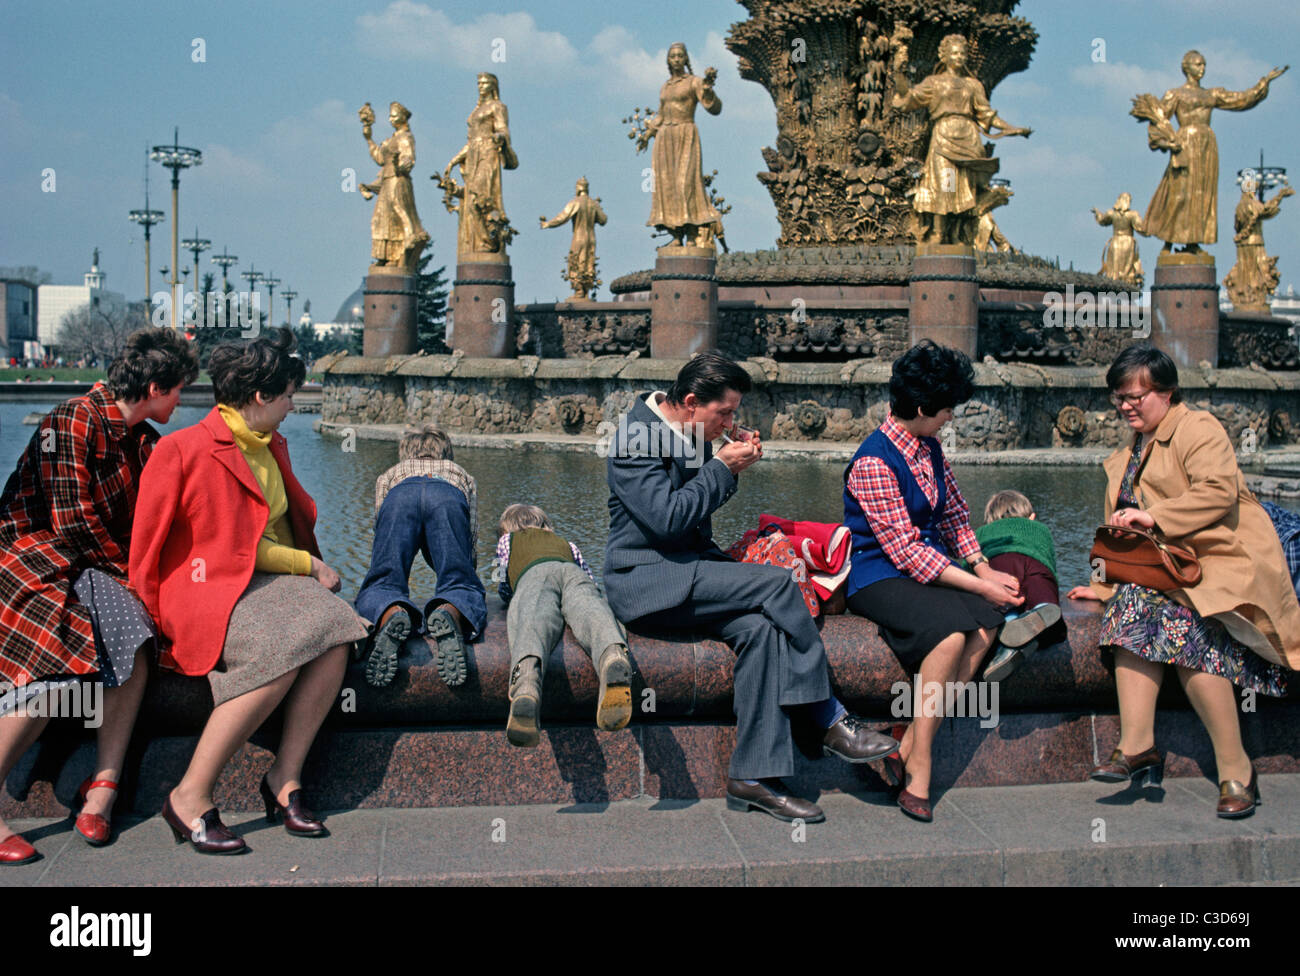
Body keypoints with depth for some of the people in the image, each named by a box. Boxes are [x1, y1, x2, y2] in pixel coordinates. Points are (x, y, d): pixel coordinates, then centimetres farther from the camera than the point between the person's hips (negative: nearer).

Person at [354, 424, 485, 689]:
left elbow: (381, 533, 43)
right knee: (460, 582, -9)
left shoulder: (388, 475, 44)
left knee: (381, 583, -8)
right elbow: (471, 541, 39)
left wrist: (391, 576, 58)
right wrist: (464, 576, 56)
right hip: (449, 498, 0)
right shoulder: (462, 475, 44)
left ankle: (390, 614, -44)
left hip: (401, 496, 0)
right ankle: (451, 612, -46)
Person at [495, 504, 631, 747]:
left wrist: (515, 599, 62)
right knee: (590, 615, -29)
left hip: (534, 575, -2)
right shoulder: (567, 544, 47)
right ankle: (613, 655, -67)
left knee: (532, 621, -33)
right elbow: (591, 579, 43)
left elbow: (505, 590, 42)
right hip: (573, 573, 2)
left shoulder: (507, 539, 42)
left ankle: (526, 676, -69)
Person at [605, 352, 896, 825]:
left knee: (760, 629, -21)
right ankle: (830, 721, -13)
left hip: (685, 572, 8)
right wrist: (722, 469, -15)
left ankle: (754, 776, -21)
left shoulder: (692, 436, 13)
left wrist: (730, 468, 5)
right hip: (644, 581, -8)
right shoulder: (637, 437, -13)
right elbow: (666, 517, -22)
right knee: (777, 582, -23)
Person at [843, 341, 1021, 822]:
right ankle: (918, 769, -21)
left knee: (987, 621, -22)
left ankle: (909, 744, -20)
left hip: (932, 565, 8)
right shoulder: (874, 462, -15)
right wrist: (977, 585, -18)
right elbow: (905, 551, -19)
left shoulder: (929, 448, 12)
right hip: (879, 578, -8)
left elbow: (955, 513, 19)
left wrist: (984, 568, 2)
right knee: (950, 630, -33)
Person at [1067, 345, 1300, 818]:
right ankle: (1137, 745, -32)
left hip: (1224, 559, -7)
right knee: (1134, 606, -24)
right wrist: (1105, 588, 18)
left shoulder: (1198, 429, 0)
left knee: (1182, 621, -31)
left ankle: (1235, 767, -24)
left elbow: (1218, 492, -17)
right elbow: (1123, 535, 28)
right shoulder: (1126, 458, 25)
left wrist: (1154, 516, -22)